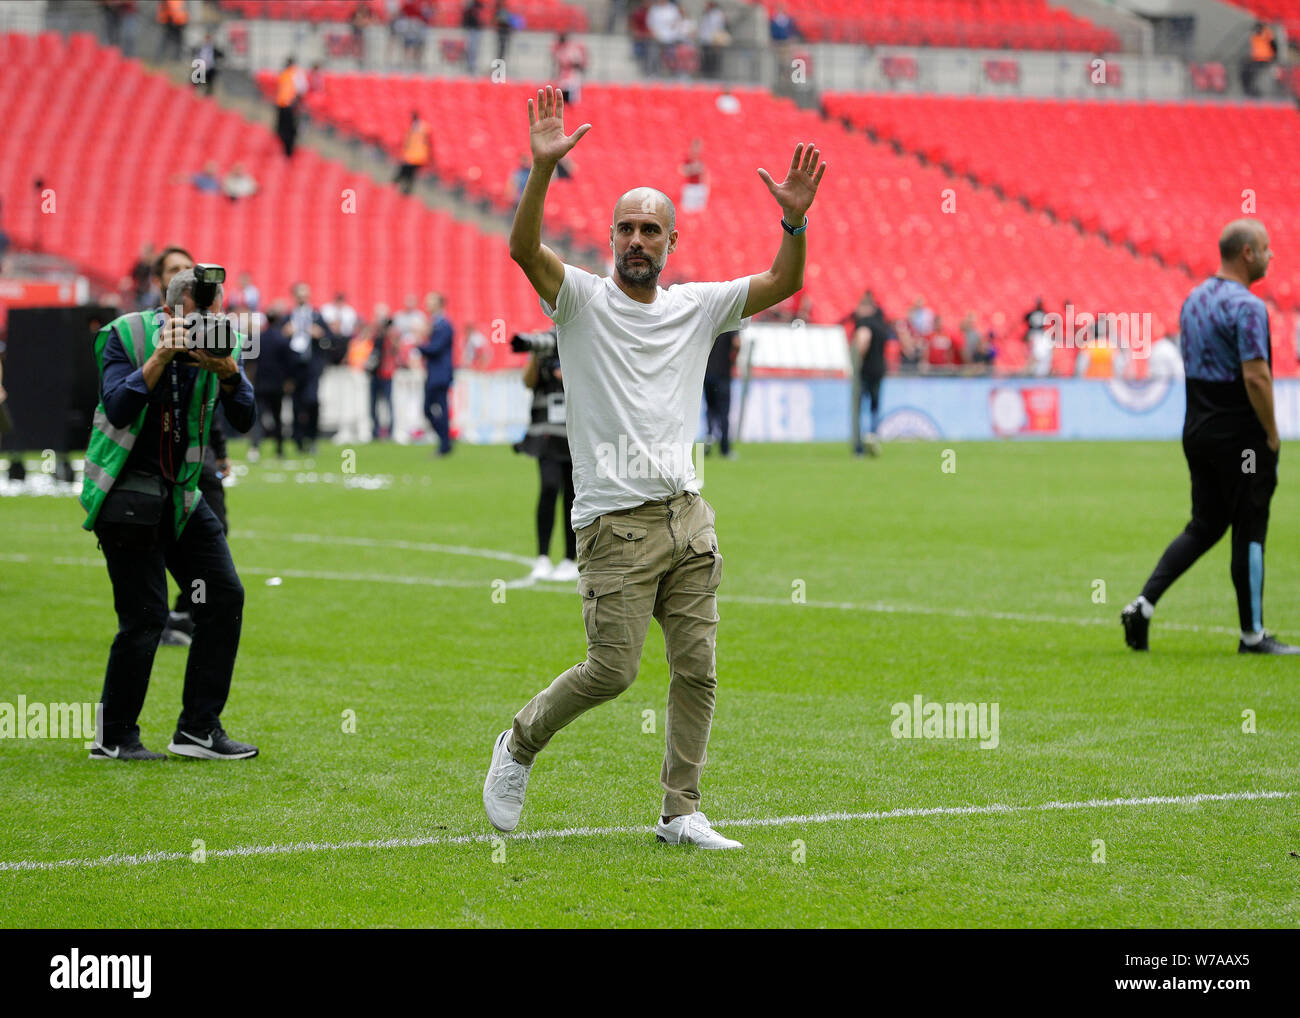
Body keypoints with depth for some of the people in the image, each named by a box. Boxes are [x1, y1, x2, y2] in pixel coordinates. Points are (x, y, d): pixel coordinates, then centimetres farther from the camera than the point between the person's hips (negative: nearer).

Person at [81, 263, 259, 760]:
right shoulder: (125, 336, -11)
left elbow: (243, 419, -6)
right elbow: (118, 409, -22)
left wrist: (226, 372, -24)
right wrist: (161, 358, -30)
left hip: (182, 492, 6)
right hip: (126, 491, -6)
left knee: (225, 597, -1)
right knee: (145, 615, -10)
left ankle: (199, 729, 8)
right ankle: (113, 737, 4)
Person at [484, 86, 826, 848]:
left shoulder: (697, 307, 13)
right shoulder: (583, 300, 1)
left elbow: (782, 284, 5)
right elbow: (524, 249, -16)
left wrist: (795, 220, -13)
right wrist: (544, 169, -29)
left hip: (689, 518, 5)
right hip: (616, 522, -5)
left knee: (698, 670, 1)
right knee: (612, 670, -9)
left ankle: (681, 811, 9)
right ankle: (520, 744, 16)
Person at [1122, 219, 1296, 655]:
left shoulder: (1193, 300, 11)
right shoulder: (1246, 307, -17)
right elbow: (1256, 377, -23)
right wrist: (1272, 435, -13)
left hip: (1197, 431, 8)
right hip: (1239, 435, -8)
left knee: (1204, 525, 15)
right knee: (1249, 531, 2)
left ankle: (1143, 604, 3)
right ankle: (1252, 634, 8)